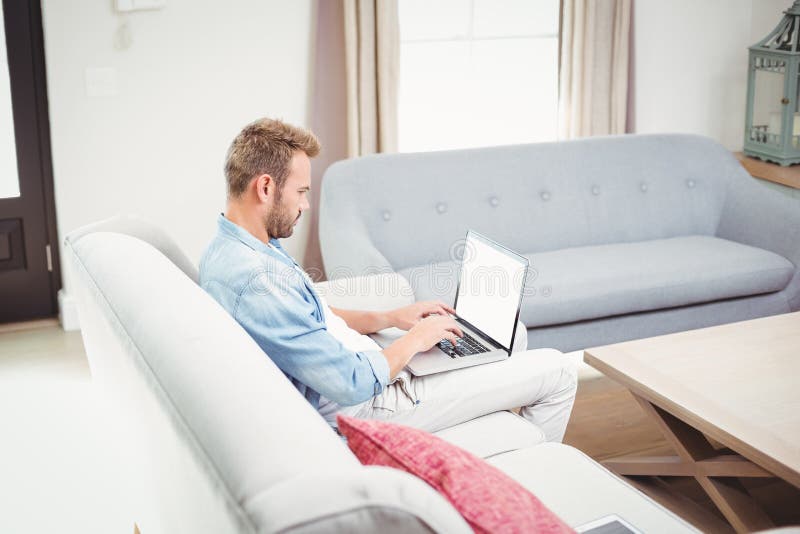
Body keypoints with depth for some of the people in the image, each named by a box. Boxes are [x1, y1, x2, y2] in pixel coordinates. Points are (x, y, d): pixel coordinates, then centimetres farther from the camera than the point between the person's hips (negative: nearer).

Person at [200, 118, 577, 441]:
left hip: (363, 371, 10)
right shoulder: (259, 281, -32)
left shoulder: (227, 249, 2)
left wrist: (392, 318, 8)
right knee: (557, 372, 0)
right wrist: (415, 339, -11)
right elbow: (354, 384, -29)